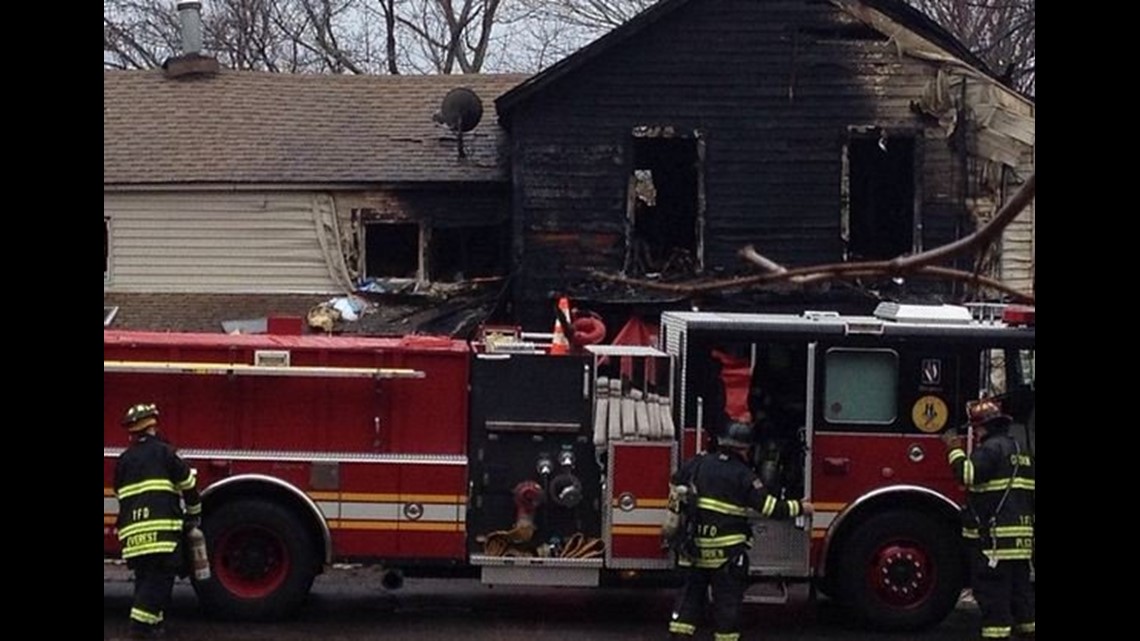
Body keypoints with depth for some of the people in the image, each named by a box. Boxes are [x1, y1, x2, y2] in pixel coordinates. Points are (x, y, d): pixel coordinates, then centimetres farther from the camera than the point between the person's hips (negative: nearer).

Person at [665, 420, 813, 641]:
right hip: (727, 548, -5)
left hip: (695, 545, 5)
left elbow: (676, 484, 18)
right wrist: (800, 507, 3)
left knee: (691, 591, 13)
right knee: (727, 598, 5)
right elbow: (770, 507, -10)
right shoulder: (743, 475, -10)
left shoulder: (699, 462, 4)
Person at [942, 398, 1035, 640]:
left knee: (992, 590, -8)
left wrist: (955, 450, -7)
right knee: (1020, 587, 14)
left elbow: (968, 474, -21)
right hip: (1021, 536, 9)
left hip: (994, 536, -9)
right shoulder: (1021, 451, 20)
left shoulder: (992, 448, -10)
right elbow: (1028, 494, 23)